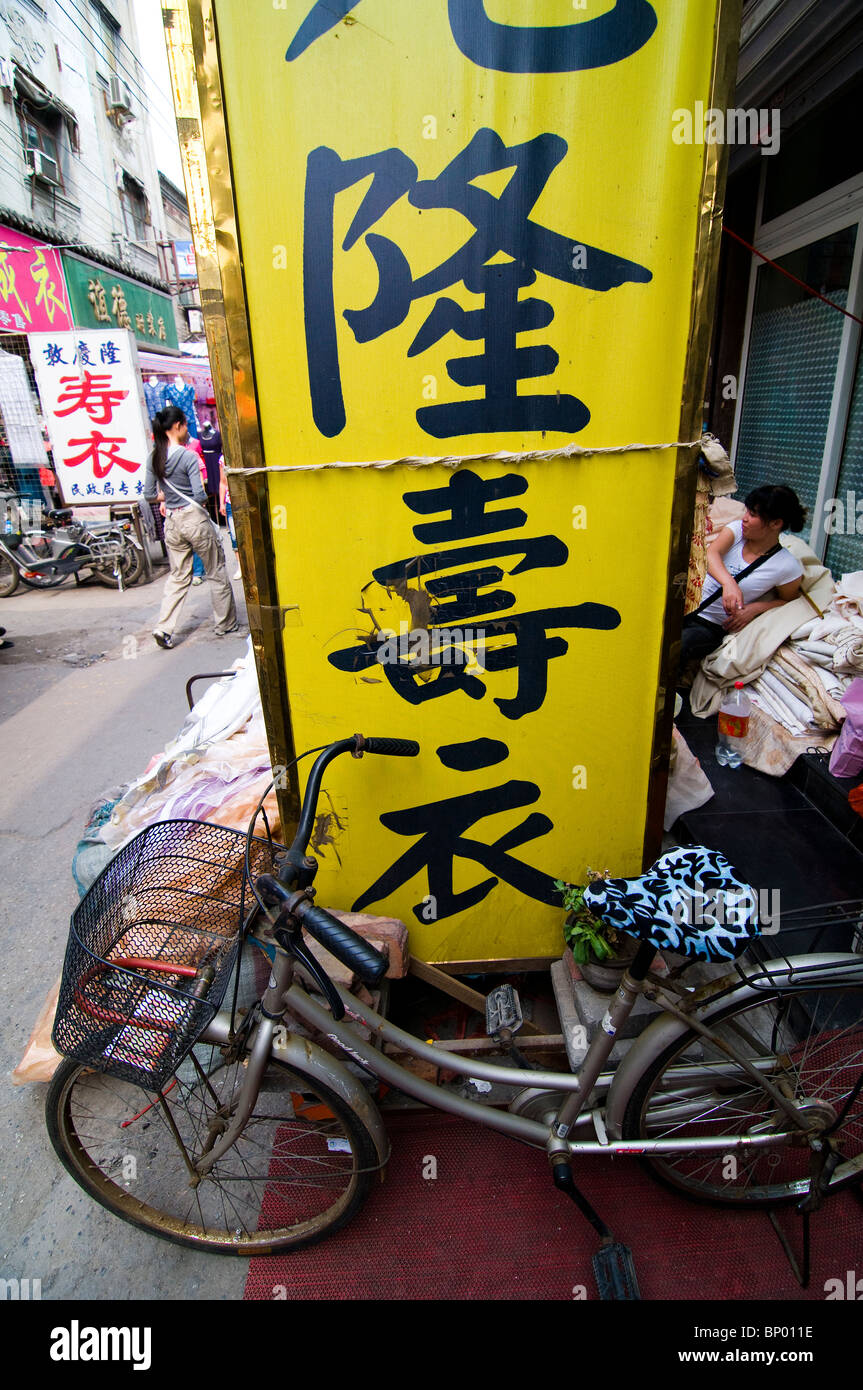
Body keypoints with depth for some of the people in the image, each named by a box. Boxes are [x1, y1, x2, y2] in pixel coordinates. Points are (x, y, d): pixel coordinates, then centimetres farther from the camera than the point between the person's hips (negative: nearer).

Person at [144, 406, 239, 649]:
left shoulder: (155, 458, 3)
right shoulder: (188, 456, -15)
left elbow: (149, 494, 7)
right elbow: (199, 496, -19)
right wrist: (202, 500, 2)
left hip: (172, 522, 6)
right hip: (195, 519, -6)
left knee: (178, 576, 14)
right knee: (216, 573, 10)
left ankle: (164, 628, 4)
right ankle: (226, 625, 20)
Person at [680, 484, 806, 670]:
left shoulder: (787, 567, -4)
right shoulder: (737, 529, 3)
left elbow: (787, 601, 11)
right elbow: (711, 554, -15)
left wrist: (754, 609, -8)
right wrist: (728, 582, -34)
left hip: (711, 626, -3)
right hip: (685, 608, 4)